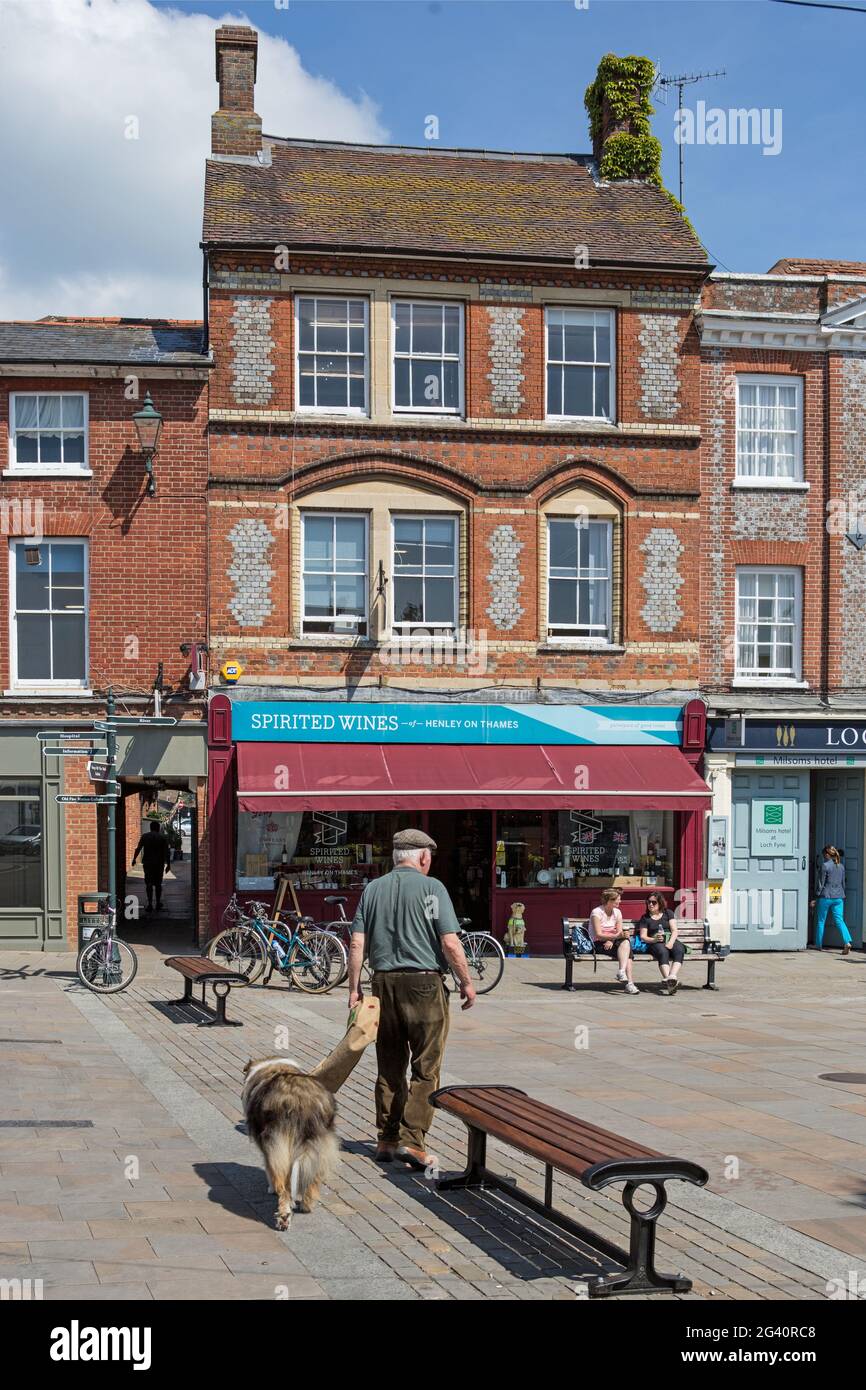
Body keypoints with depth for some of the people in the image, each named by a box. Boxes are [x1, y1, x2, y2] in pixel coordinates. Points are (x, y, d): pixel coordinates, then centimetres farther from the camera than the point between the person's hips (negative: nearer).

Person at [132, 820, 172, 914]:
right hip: (159, 863, 1)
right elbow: (167, 852, -2)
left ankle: (150, 903, -13)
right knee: (158, 883, 13)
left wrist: (134, 859, 13)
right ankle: (158, 904, 18)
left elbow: (138, 849, 2)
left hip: (147, 863, -1)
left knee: (149, 883, -1)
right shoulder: (162, 838, 2)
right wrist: (168, 863, 1)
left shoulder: (145, 837, 3)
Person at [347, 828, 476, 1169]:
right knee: (425, 1069, 2)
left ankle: (386, 1140, 18)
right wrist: (466, 982, -1)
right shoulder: (431, 888, -6)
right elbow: (449, 942, -12)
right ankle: (412, 1139, -4)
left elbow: (357, 944, 3)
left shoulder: (372, 889, 8)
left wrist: (354, 988, 8)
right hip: (424, 984, -5)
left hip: (384, 983, 5)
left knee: (389, 1067, 13)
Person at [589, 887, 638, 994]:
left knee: (626, 942, -29)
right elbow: (598, 935, -18)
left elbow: (619, 932, 2)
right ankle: (629, 983, -38)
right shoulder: (596, 912, -9)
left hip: (613, 943, 6)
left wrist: (611, 941, -20)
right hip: (599, 944, -6)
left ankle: (621, 971, -41)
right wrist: (616, 936, -33)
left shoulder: (617, 912, 10)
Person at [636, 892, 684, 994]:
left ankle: (672, 976, -53)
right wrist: (654, 939, -14)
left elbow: (674, 931, 8)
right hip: (655, 943, -1)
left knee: (679, 950, -34)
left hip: (670, 940, 1)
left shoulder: (668, 913, 18)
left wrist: (670, 942, -12)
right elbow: (643, 936, 7)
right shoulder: (645, 918, 16)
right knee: (663, 952, -37)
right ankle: (668, 979, -53)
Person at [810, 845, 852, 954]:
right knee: (839, 920, 1)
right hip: (838, 897, 5)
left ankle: (818, 945, 16)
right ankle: (847, 942, -19)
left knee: (821, 921, 9)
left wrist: (815, 898, -4)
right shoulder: (841, 866, 8)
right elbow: (843, 883, 15)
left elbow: (820, 883, -9)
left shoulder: (825, 865, -10)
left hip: (826, 897, -5)